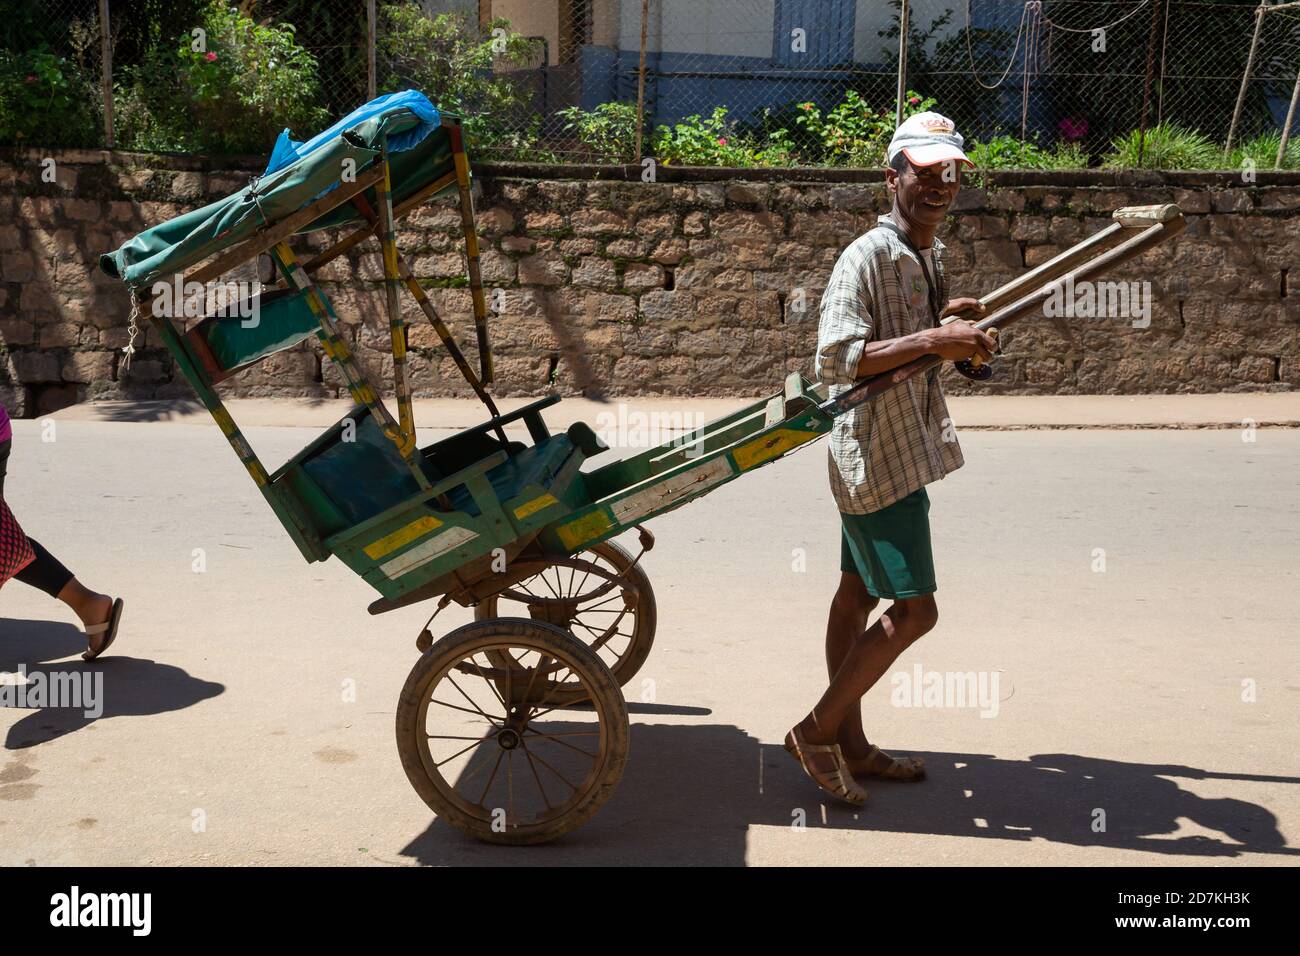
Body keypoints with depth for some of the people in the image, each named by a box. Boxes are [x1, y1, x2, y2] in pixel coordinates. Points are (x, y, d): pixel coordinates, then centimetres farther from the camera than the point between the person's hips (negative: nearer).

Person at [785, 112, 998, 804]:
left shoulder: (929, 256, 13)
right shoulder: (868, 257, -17)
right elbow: (835, 358, -26)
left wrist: (948, 321, 9)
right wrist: (932, 340, -29)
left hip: (898, 453, 10)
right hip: (877, 456, -10)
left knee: (859, 593, 15)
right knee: (914, 608, -7)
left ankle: (849, 744, 25)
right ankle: (816, 731, 6)